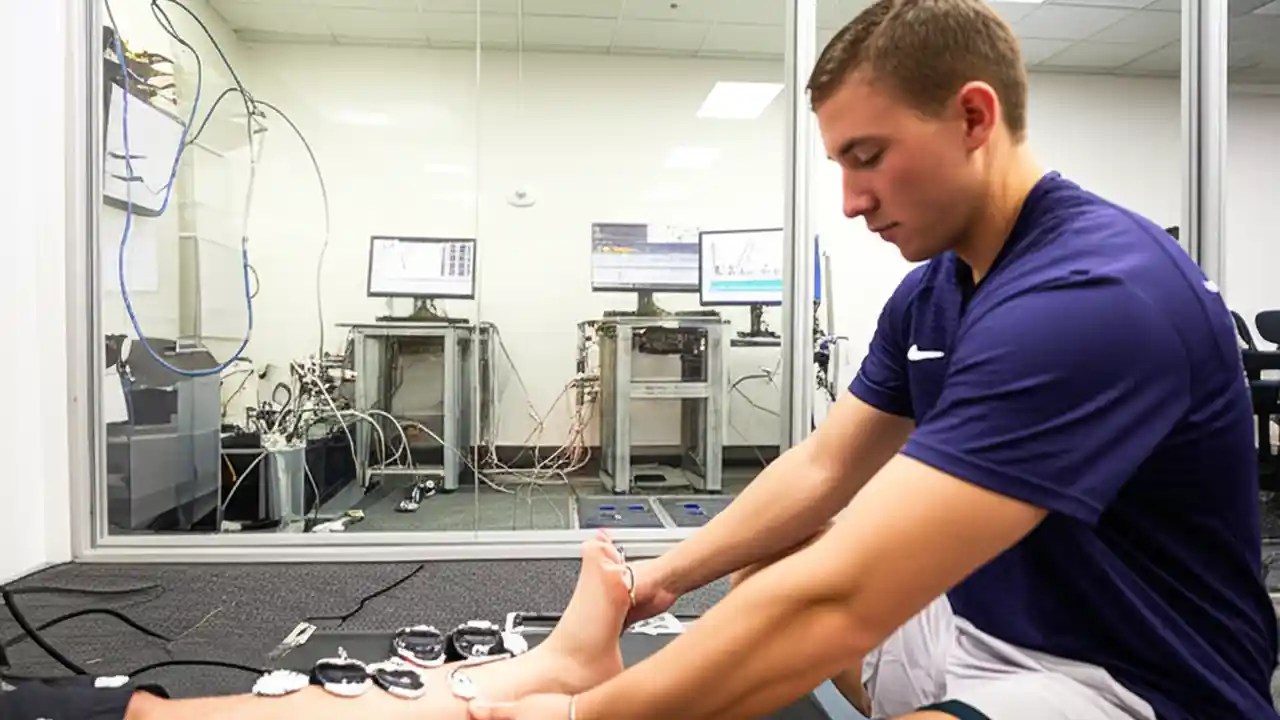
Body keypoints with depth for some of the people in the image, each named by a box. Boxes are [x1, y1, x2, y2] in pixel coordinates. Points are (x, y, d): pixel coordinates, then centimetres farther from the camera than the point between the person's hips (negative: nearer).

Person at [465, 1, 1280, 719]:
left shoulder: (1093, 295, -29)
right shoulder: (930, 291, 1)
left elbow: (836, 602, -35)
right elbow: (822, 467, 7)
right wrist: (672, 572, 0)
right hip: (981, 622, 8)